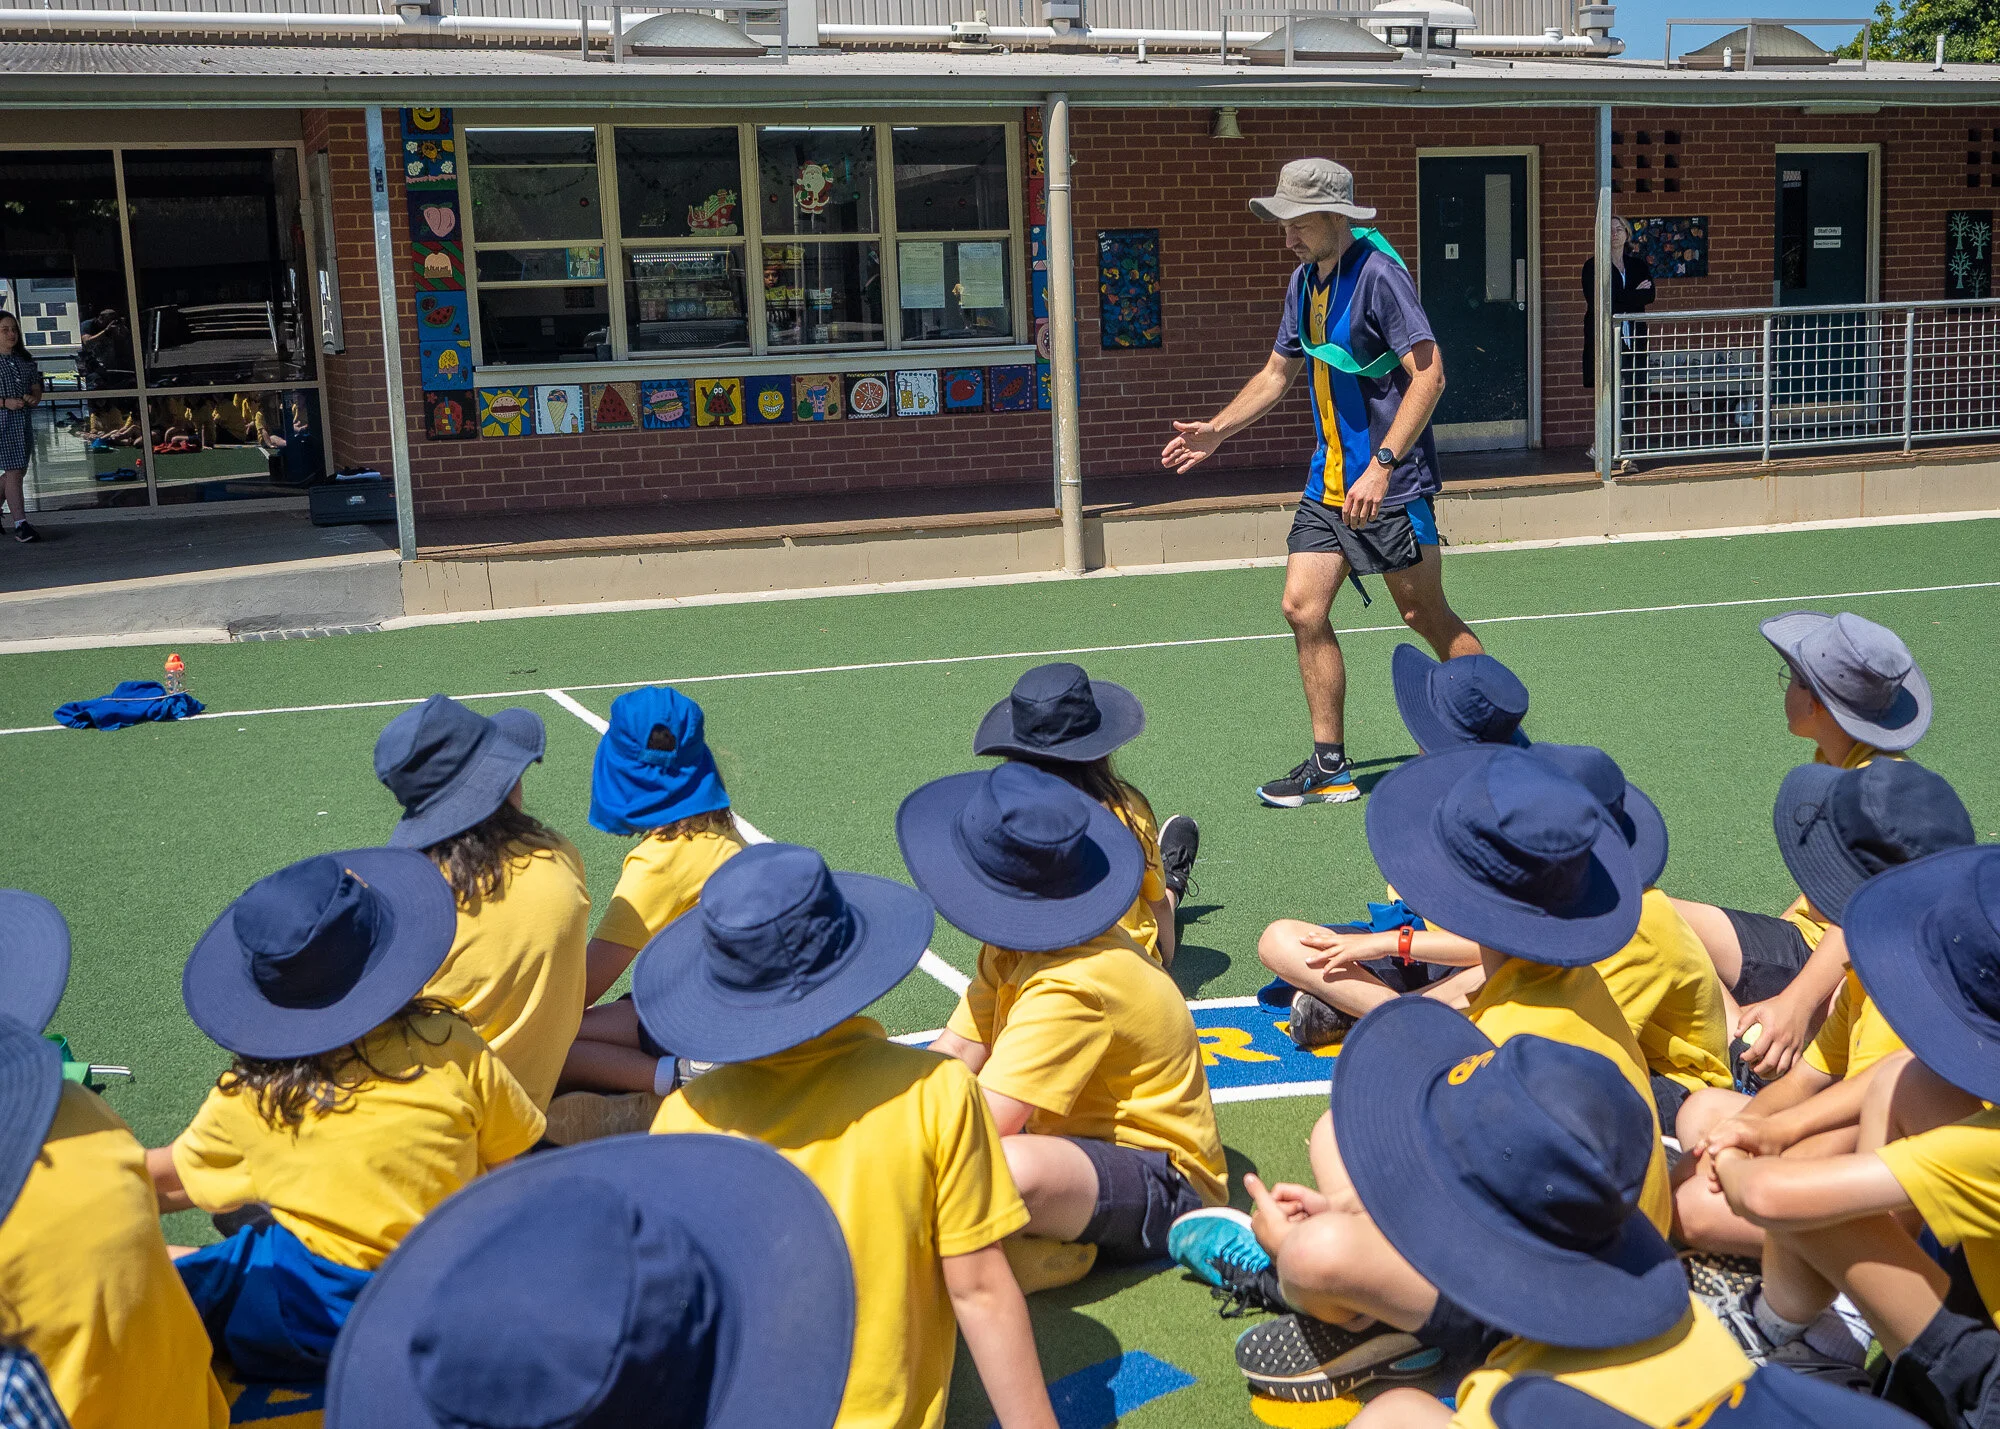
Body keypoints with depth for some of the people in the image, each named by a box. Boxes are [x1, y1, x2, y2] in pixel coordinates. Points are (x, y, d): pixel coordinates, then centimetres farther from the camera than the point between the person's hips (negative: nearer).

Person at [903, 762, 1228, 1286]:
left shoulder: (1069, 988, -30)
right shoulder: (1013, 946, 1)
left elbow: (984, 1127, -31)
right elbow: (953, 1054, 1)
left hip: (1165, 1184, -10)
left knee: (1011, 1170, -41)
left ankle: (1054, 1253, -9)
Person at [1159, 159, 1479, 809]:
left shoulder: (1378, 275, -16)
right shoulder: (1304, 281, 11)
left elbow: (1429, 374, -20)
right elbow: (1277, 372, 23)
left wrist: (1381, 466, -26)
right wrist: (1216, 430, 14)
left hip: (1389, 485, -8)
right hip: (1327, 481, 8)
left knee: (1426, 616, 1)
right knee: (1303, 607, 0)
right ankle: (1330, 766, 8)